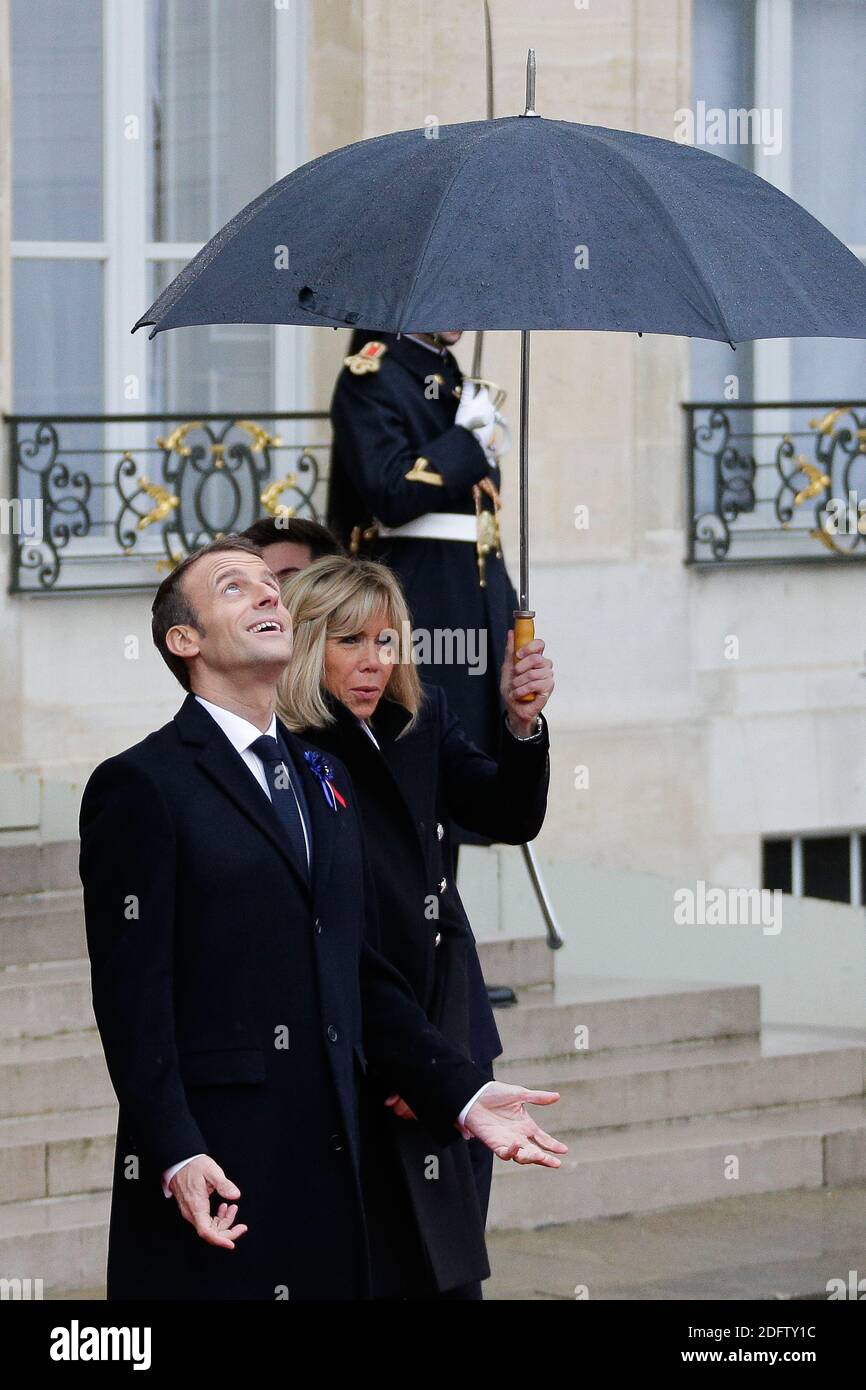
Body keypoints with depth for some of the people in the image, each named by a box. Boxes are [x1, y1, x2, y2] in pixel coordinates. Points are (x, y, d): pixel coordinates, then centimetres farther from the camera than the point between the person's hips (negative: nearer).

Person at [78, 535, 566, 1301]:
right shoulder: (140, 786, -4)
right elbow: (133, 996, -11)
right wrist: (176, 1156, -20)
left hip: (327, 1158, 6)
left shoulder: (324, 780, 19)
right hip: (208, 1175, -6)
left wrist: (462, 1094, 9)